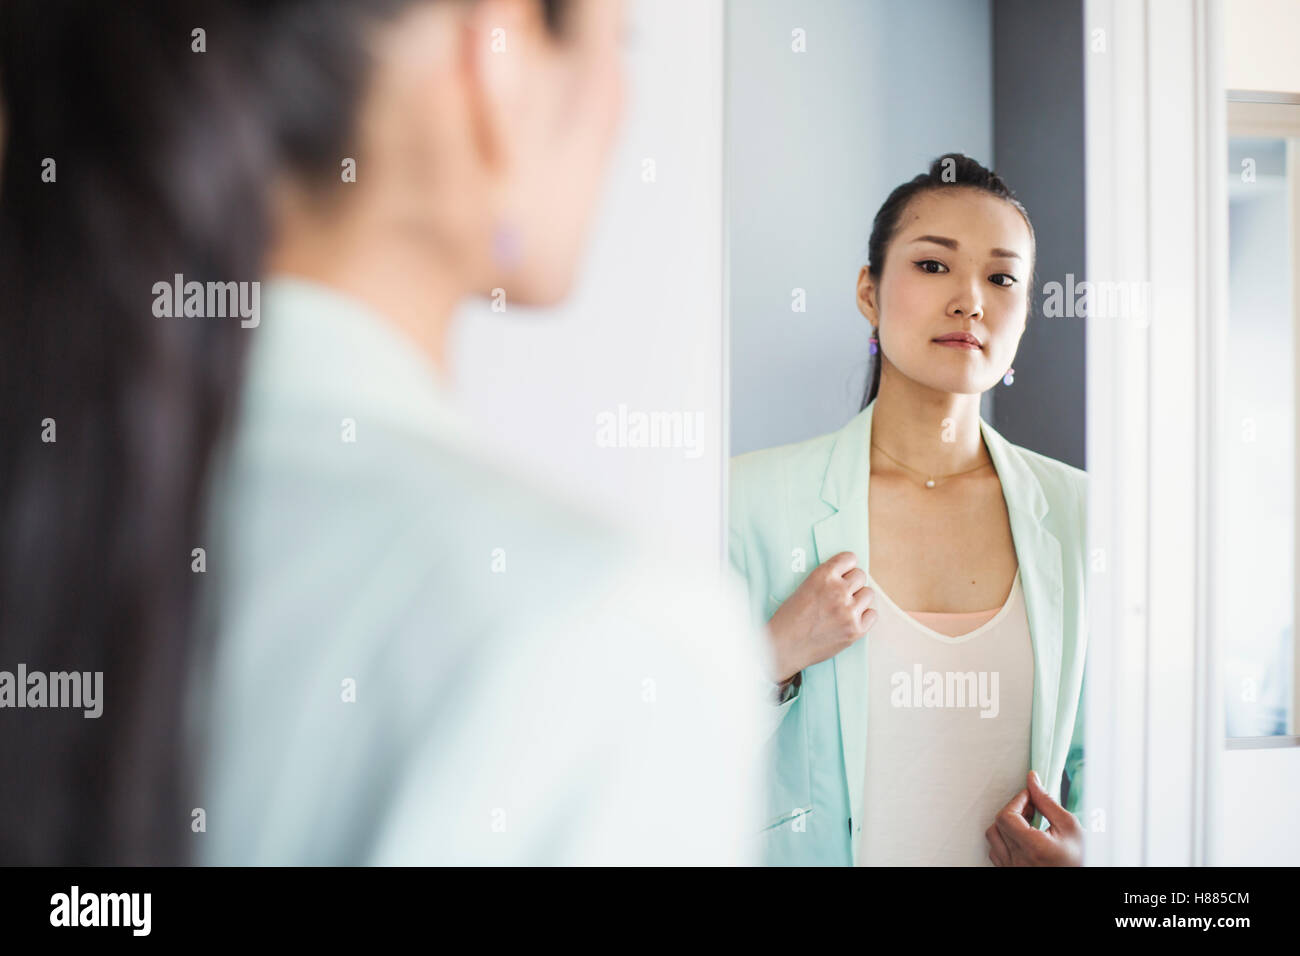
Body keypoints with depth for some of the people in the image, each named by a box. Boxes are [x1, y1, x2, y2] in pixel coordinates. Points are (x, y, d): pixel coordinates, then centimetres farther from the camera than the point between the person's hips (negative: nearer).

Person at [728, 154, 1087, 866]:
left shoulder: (1077, 511, -3)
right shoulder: (752, 496, -11)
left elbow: (1100, 751, 8)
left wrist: (1085, 852, -9)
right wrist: (776, 655, -20)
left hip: (1014, 858, 2)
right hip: (820, 856, -1)